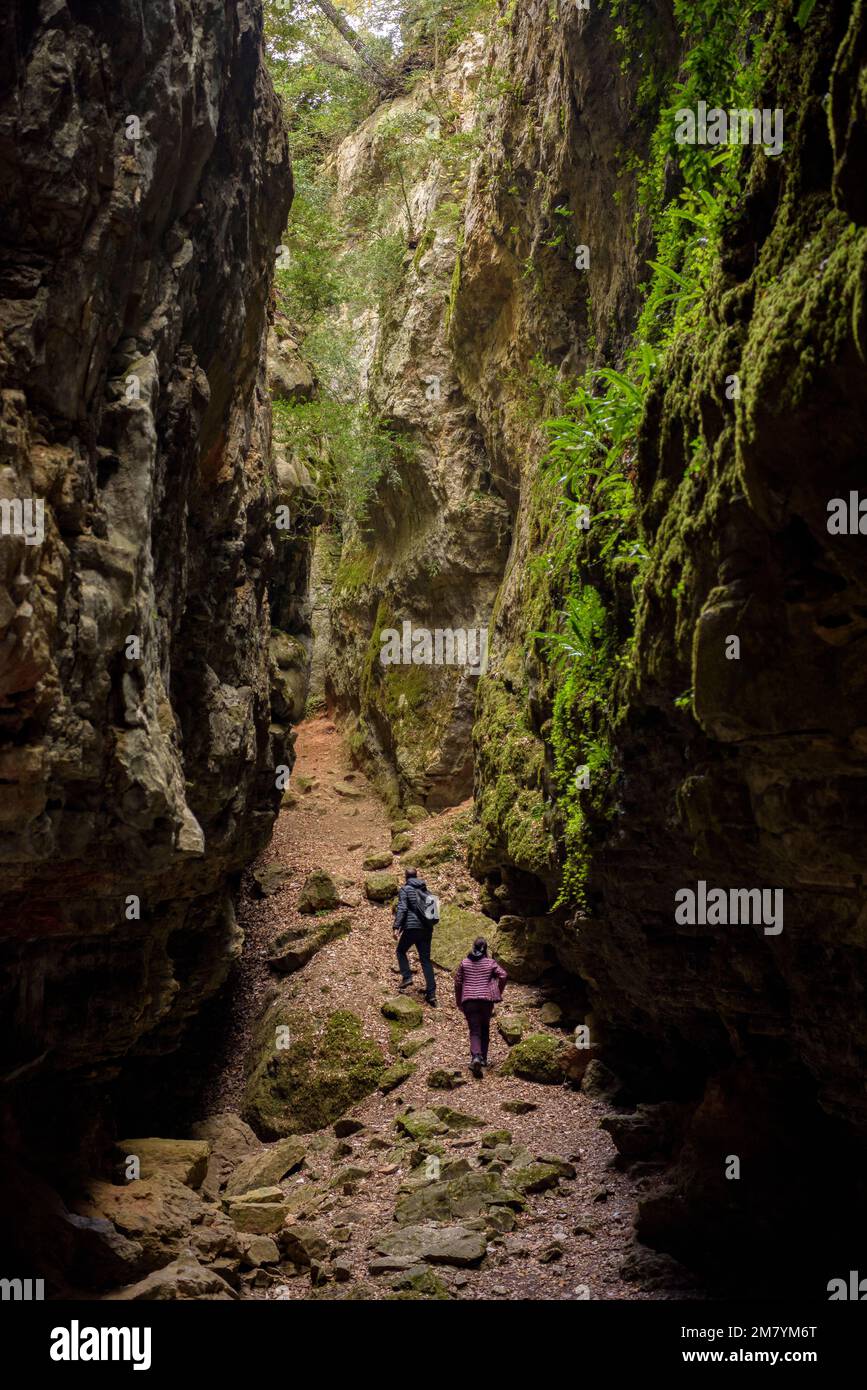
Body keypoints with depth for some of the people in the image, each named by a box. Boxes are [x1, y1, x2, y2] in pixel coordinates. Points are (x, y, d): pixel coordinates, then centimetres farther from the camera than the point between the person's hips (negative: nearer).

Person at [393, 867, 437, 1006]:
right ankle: (431, 994, -1)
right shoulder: (425, 890, 17)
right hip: (427, 928, 5)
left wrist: (397, 927, -16)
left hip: (412, 927, -5)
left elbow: (402, 909, -12)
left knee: (401, 951, 19)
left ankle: (407, 977, 1)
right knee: (426, 959, 6)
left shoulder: (405, 890, -1)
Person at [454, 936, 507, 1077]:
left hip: (469, 1000, 0)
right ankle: (483, 1058, 24)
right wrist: (498, 993, 5)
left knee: (474, 1030, -1)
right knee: (485, 1028, 19)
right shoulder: (490, 963, 2)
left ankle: (476, 1056, -25)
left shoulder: (464, 962, 5)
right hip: (486, 999, 0)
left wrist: (458, 1001, 16)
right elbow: (503, 976, -9)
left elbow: (458, 982, 6)